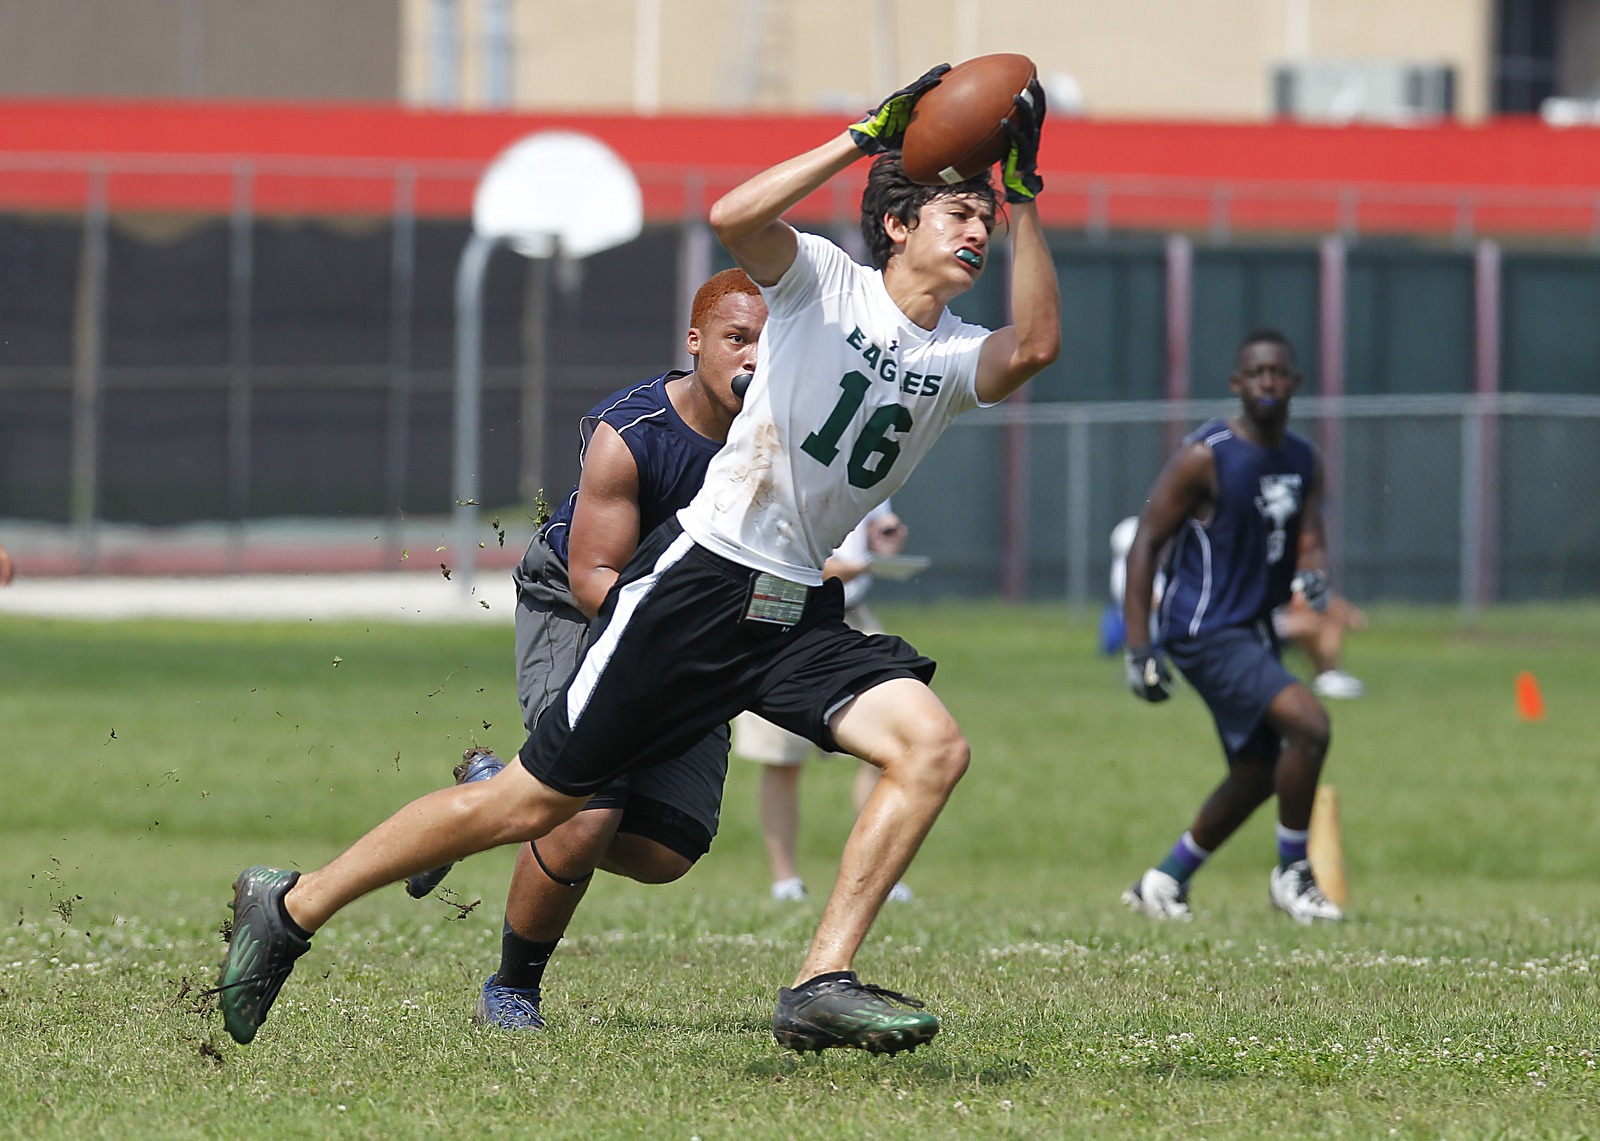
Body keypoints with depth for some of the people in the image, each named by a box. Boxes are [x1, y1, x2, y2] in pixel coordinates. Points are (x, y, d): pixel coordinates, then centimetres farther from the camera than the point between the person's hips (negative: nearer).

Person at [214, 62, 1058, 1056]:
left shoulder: (957, 356, 6)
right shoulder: (822, 281, -3)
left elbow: (1034, 347, -17)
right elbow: (733, 217, -24)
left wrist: (1025, 198, -17)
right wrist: (865, 137, -23)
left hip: (801, 612, 5)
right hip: (698, 579, -5)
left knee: (933, 747, -19)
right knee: (532, 801, -5)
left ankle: (822, 988, -18)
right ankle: (293, 906, 9)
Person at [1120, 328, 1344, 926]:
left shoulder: (1304, 461, 9)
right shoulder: (1206, 456, -12)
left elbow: (1308, 544, 8)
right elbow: (1146, 542, -11)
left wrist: (1311, 575, -19)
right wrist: (1139, 647, -16)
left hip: (1257, 629, 9)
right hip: (1207, 630, -9)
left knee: (1257, 774, 14)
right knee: (1309, 724, -23)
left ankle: (1163, 881, 30)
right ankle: (1292, 873, -8)